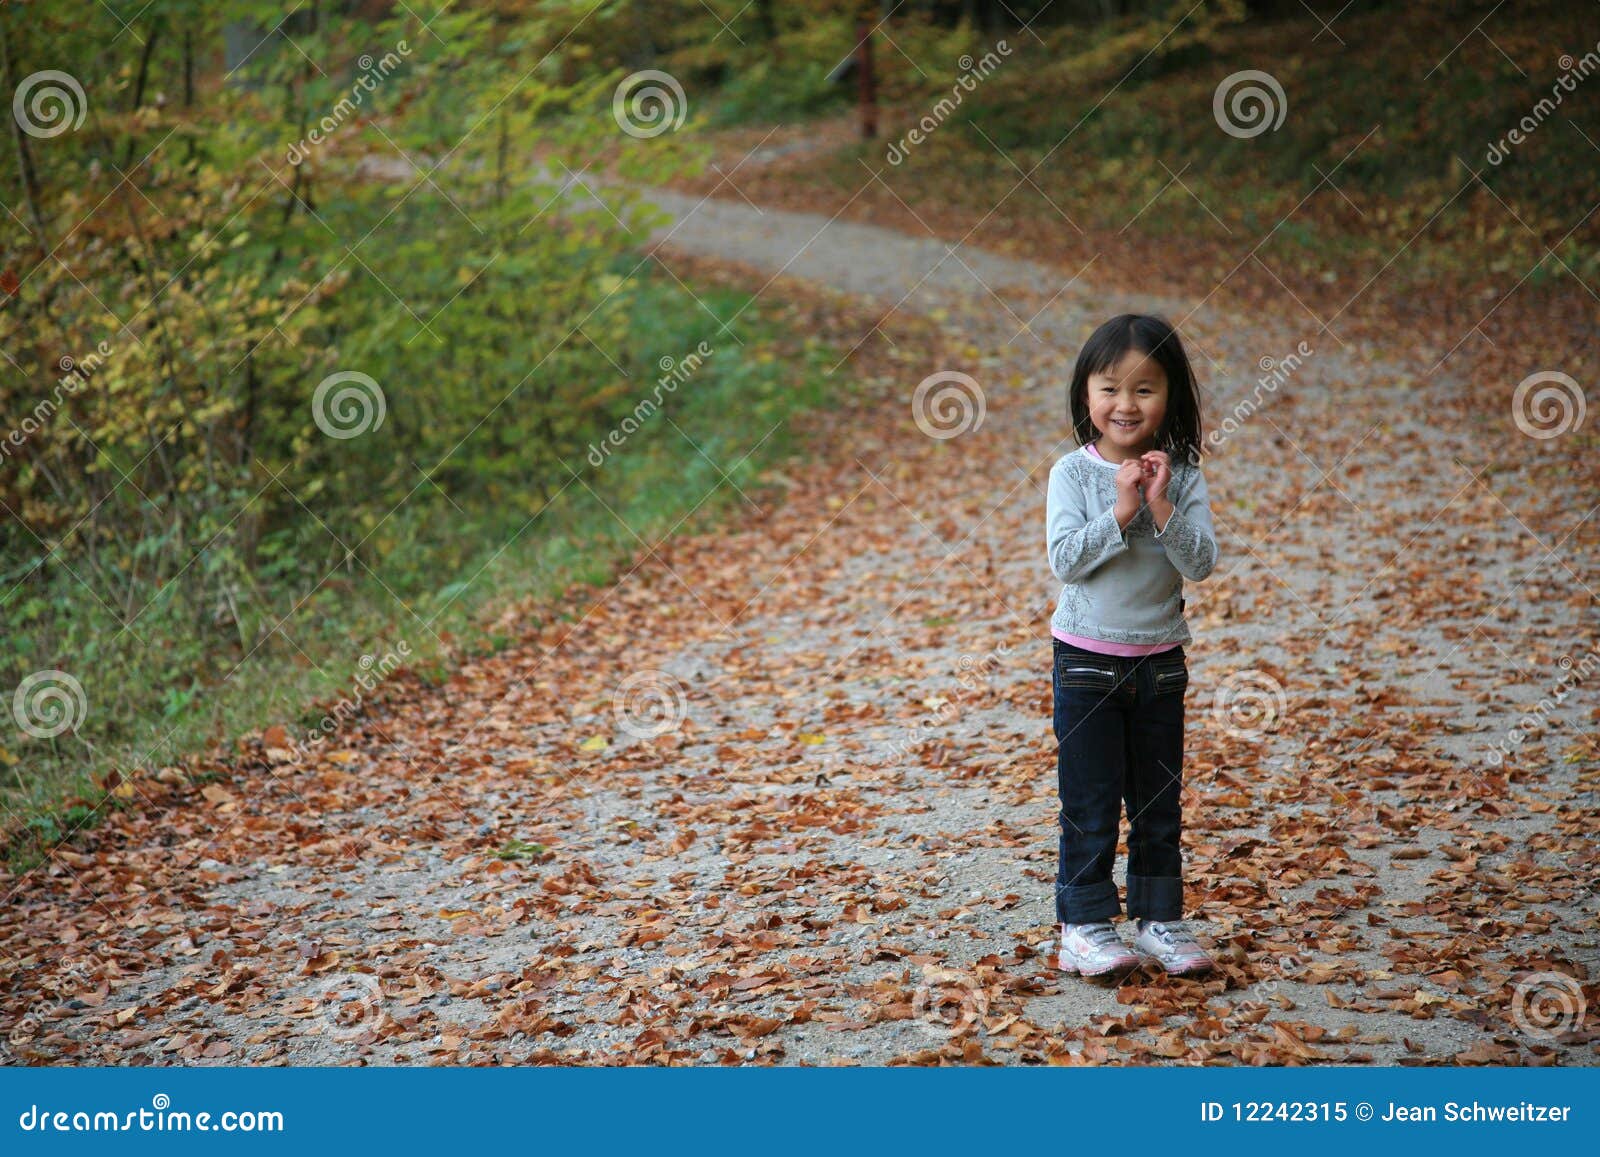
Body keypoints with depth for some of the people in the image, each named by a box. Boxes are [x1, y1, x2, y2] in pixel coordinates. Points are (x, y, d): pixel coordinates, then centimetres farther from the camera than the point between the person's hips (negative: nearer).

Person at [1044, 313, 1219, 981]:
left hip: (1159, 662, 3)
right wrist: (1120, 510, -23)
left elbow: (1201, 564, -11)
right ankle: (1084, 926, 10)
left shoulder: (1183, 477, -2)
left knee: (1159, 801, 12)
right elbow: (1065, 560, -16)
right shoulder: (1073, 473, -7)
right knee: (1090, 802, 2)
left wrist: (1162, 507, -22)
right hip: (1086, 661, -2)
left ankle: (1159, 919, 23)